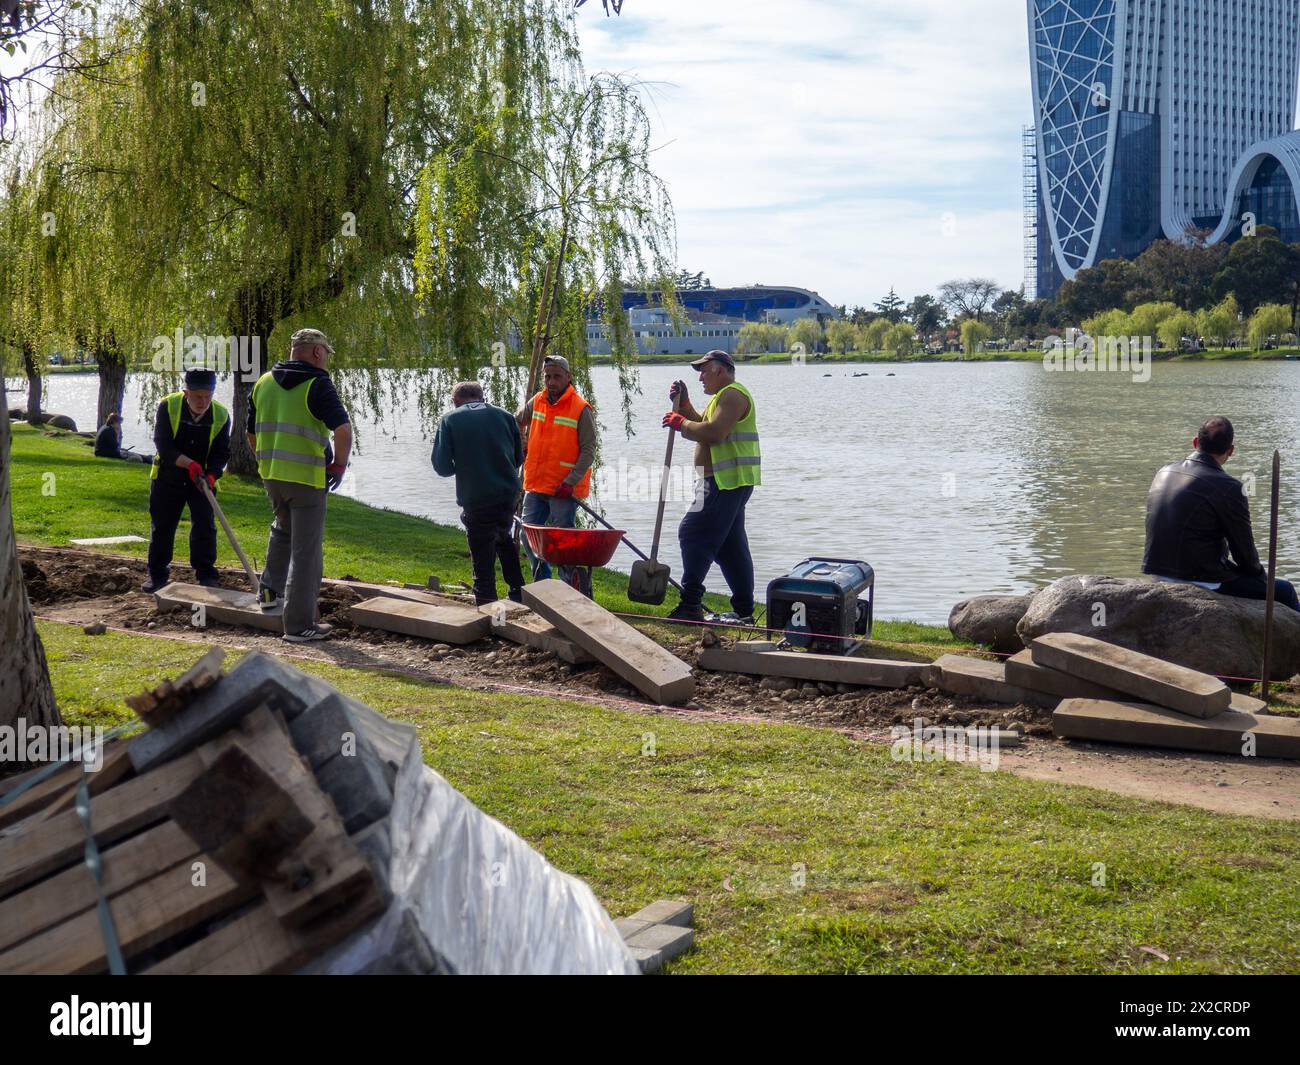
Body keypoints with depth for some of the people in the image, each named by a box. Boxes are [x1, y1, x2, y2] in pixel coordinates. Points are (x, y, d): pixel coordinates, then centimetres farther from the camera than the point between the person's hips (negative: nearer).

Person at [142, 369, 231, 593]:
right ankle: (158, 575, 17)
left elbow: (222, 452, -8)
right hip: (168, 476, -1)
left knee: (205, 526, -6)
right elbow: (163, 445, -21)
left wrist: (211, 474, -27)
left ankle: (206, 574, 5)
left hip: (203, 480, 1)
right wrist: (189, 463, -35)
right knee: (161, 526, 5)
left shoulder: (221, 415, -10)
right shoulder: (168, 406, -16)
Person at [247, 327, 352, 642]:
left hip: (270, 475, 6)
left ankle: (271, 590, 25)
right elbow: (343, 429, -20)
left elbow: (252, 435, 17)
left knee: (283, 528, 33)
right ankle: (300, 624, 4)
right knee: (306, 551, 1)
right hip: (307, 477, -6)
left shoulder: (263, 383, 10)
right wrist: (340, 465, -6)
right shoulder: (317, 383, -10)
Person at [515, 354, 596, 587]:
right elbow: (516, 423, 29)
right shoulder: (536, 402, 8)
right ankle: (542, 584, 24)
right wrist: (519, 449, 20)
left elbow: (588, 451, -12)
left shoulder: (581, 409, -9)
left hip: (564, 489, -6)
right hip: (535, 485, 6)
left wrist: (570, 482, -19)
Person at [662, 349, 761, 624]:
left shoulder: (732, 395, -12)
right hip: (728, 481, 11)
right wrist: (684, 405, 12)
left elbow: (713, 432, -25)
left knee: (694, 534, -12)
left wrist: (681, 423, -13)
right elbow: (702, 426, 25)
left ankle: (690, 606, -13)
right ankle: (744, 611, 14)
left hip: (727, 481, -11)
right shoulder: (723, 396, 24)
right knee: (730, 547, 11)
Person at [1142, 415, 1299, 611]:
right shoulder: (1228, 487, -17)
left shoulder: (1164, 473, 5)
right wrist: (1261, 577, 11)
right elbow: (1244, 549, -10)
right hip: (1204, 585, -8)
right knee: (1284, 590, 11)